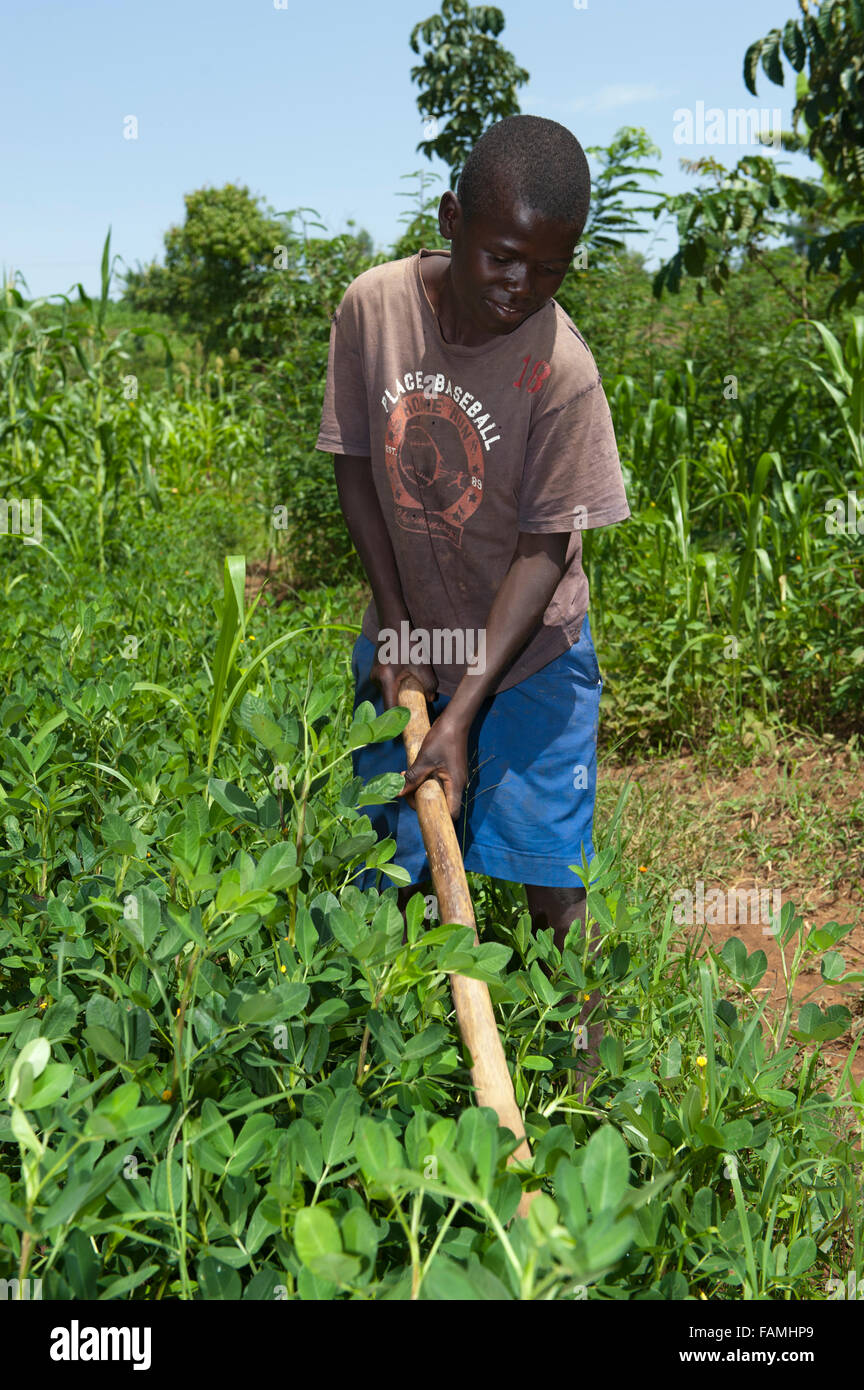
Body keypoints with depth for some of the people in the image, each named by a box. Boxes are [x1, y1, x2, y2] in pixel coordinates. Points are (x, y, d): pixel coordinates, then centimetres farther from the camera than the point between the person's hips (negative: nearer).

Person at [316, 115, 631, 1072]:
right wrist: (395, 628, -8)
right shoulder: (373, 305, -12)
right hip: (406, 639, 3)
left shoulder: (561, 370, -22)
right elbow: (354, 466, -2)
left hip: (528, 652, -3)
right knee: (399, 867, 12)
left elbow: (544, 550, -18)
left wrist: (463, 714, -22)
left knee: (550, 882, 1)